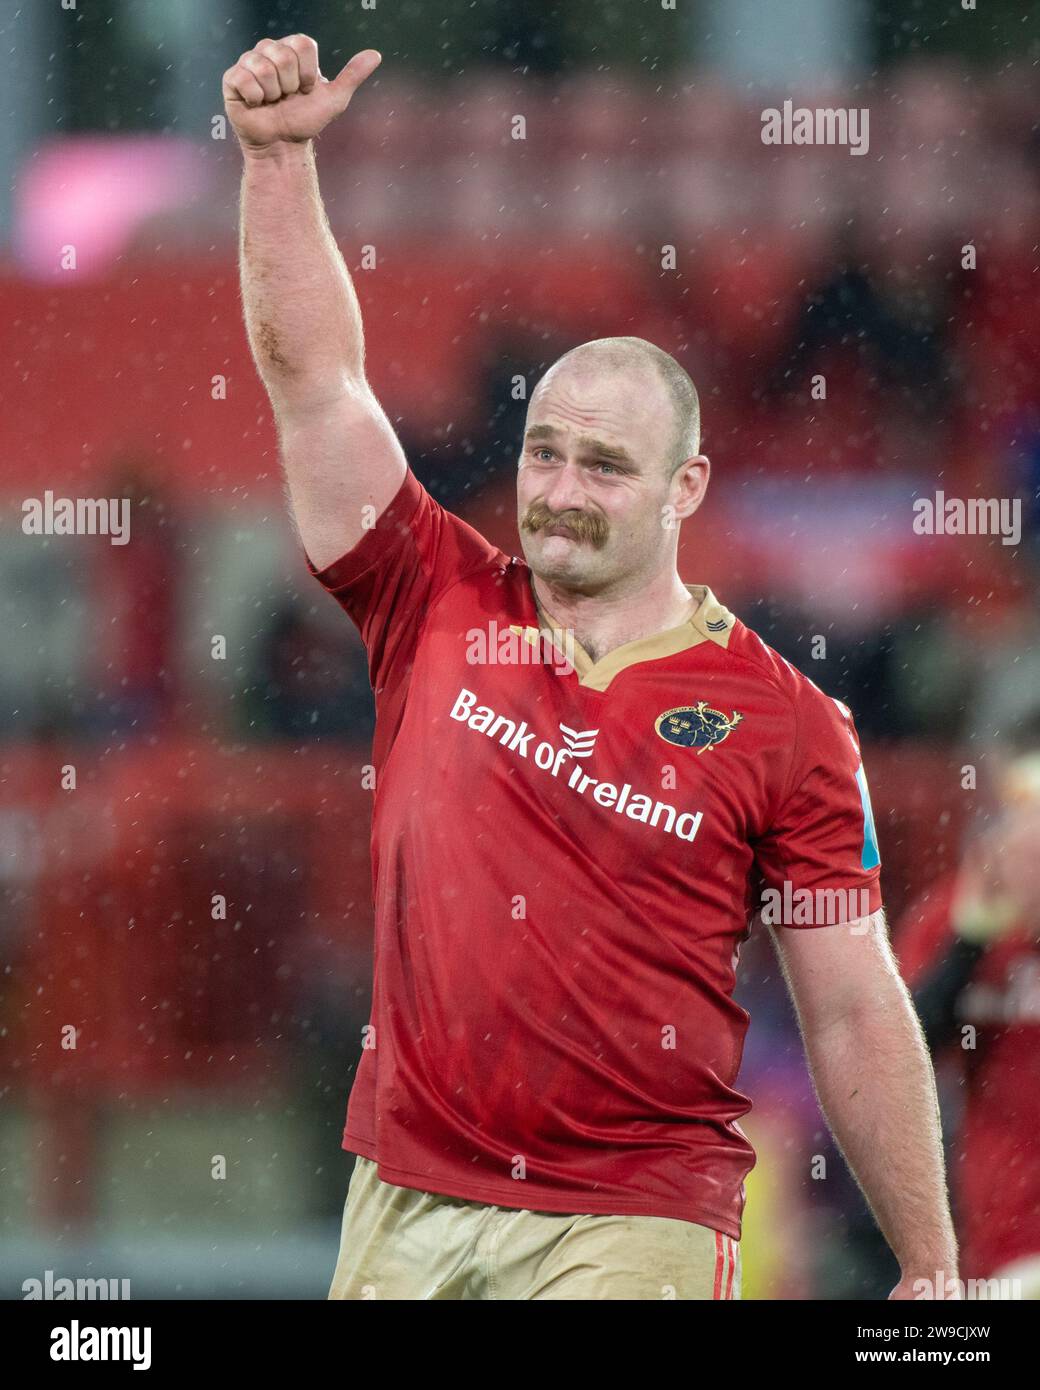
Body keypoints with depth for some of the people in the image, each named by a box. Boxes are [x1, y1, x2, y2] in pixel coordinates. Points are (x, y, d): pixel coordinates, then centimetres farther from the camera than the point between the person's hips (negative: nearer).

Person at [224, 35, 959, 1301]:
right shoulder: (440, 610, 5)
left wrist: (932, 1275, -1)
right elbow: (311, 375, 3)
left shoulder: (783, 724, -1)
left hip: (635, 1223, -3)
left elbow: (855, 1017, 0)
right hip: (408, 1206, 3)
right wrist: (278, 155, -7)